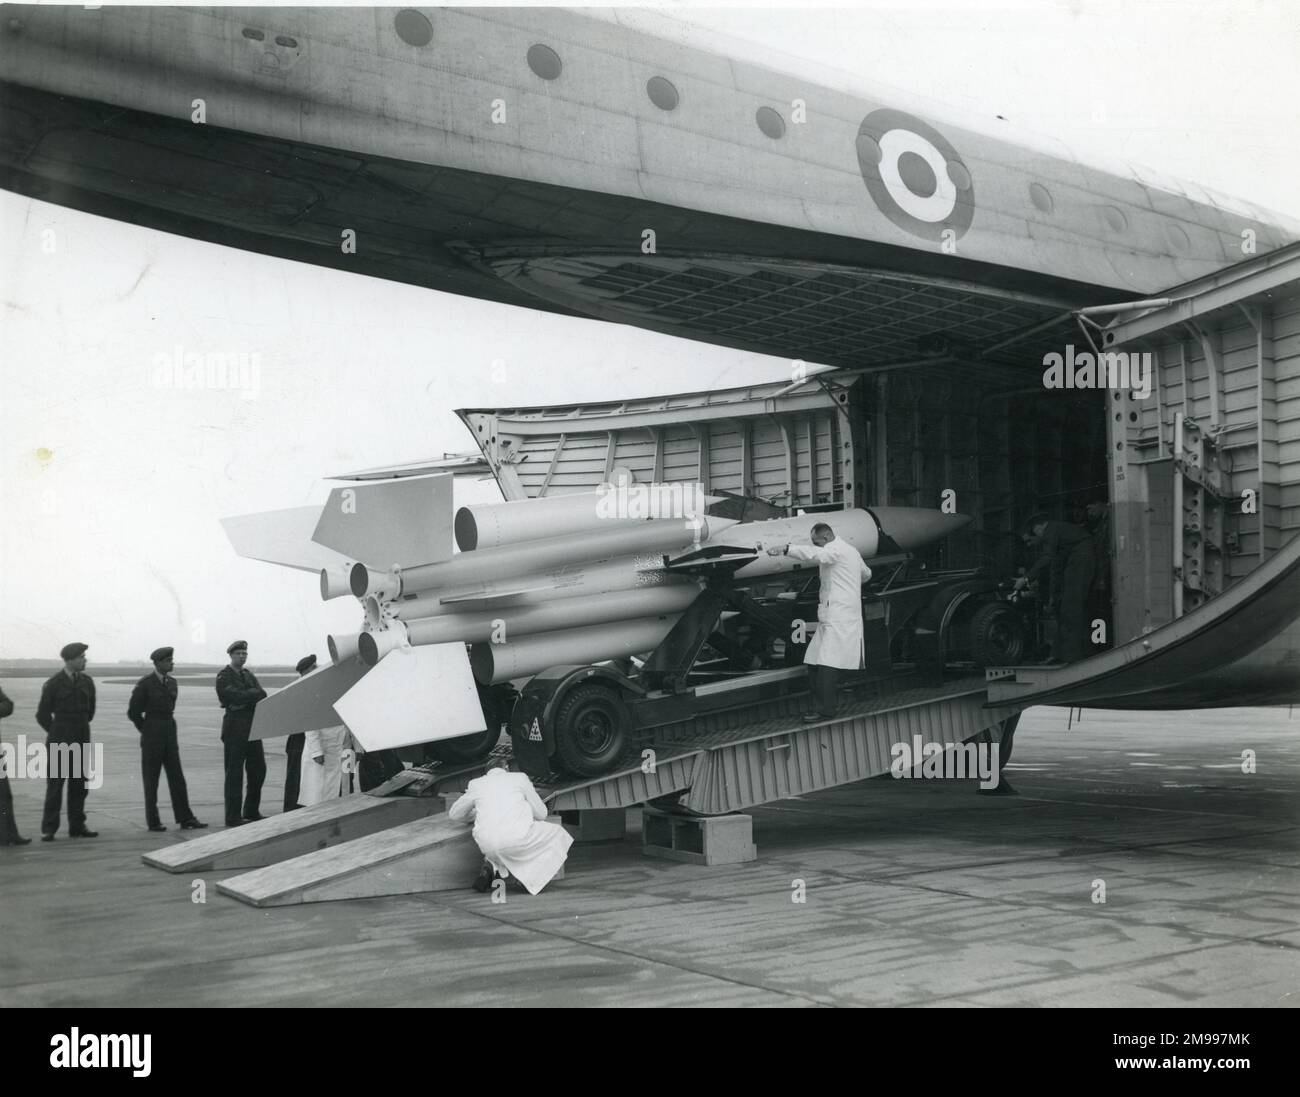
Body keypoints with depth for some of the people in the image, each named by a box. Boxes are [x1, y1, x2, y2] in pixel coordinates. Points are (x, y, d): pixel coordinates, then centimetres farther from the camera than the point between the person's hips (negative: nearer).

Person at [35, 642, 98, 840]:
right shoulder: (53, 684, -7)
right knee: (54, 784, -2)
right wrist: (57, 733, 8)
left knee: (79, 784, 7)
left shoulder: (87, 681, 6)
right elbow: (42, 714, 1)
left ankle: (77, 826, 12)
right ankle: (48, 829, 2)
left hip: (81, 739, 4)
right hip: (59, 742, -4)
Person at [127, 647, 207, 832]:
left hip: (170, 737, 5)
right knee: (151, 780, 3)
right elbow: (133, 712, -4)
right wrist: (148, 732, 5)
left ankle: (185, 819, 3)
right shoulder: (145, 684, -9)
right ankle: (153, 821, 10)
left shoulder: (172, 683, 9)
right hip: (151, 740, -5)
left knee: (177, 778, 2)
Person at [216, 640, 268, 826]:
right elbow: (235, 696, -19)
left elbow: (263, 695, 4)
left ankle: (251, 812, 20)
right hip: (235, 728, -7)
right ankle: (232, 817, 0)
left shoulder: (249, 675, 18)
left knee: (258, 769, 9)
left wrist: (245, 696, -12)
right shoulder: (223, 676, -4)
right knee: (234, 773, -4)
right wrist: (254, 694, -7)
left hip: (253, 727, 7)